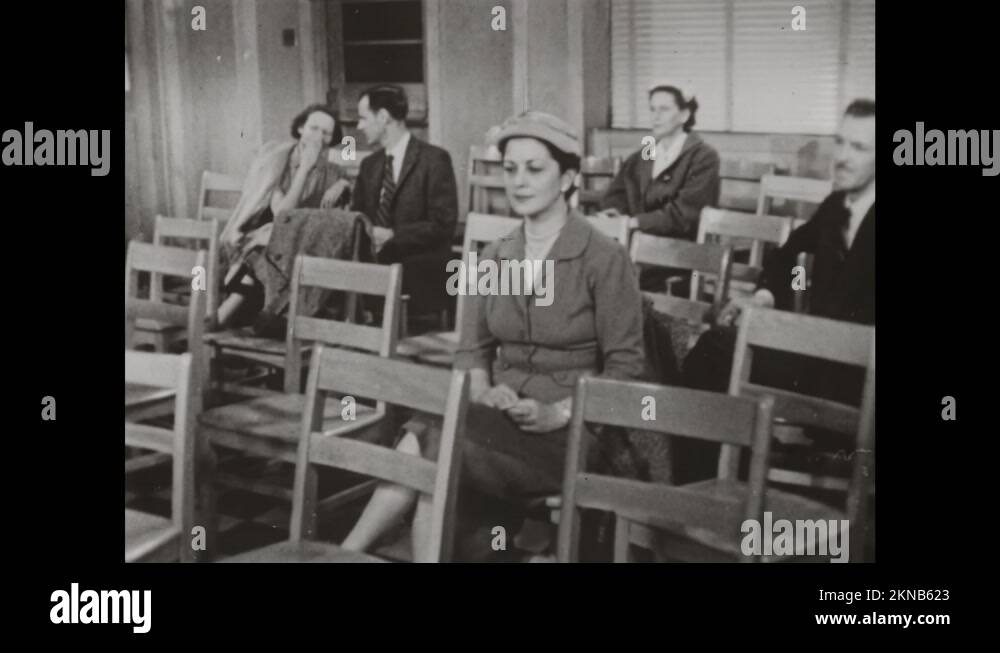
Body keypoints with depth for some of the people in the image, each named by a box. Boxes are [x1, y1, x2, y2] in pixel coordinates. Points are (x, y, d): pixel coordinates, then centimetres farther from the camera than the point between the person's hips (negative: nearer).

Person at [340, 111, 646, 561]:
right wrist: (483, 393, -8)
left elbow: (625, 366, -7)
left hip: (572, 432, -5)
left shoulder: (604, 258, -8)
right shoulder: (493, 257, 10)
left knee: (432, 443, -30)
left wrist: (559, 413, -19)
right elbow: (472, 349, 14)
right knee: (423, 443, -29)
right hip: (500, 416, 5)